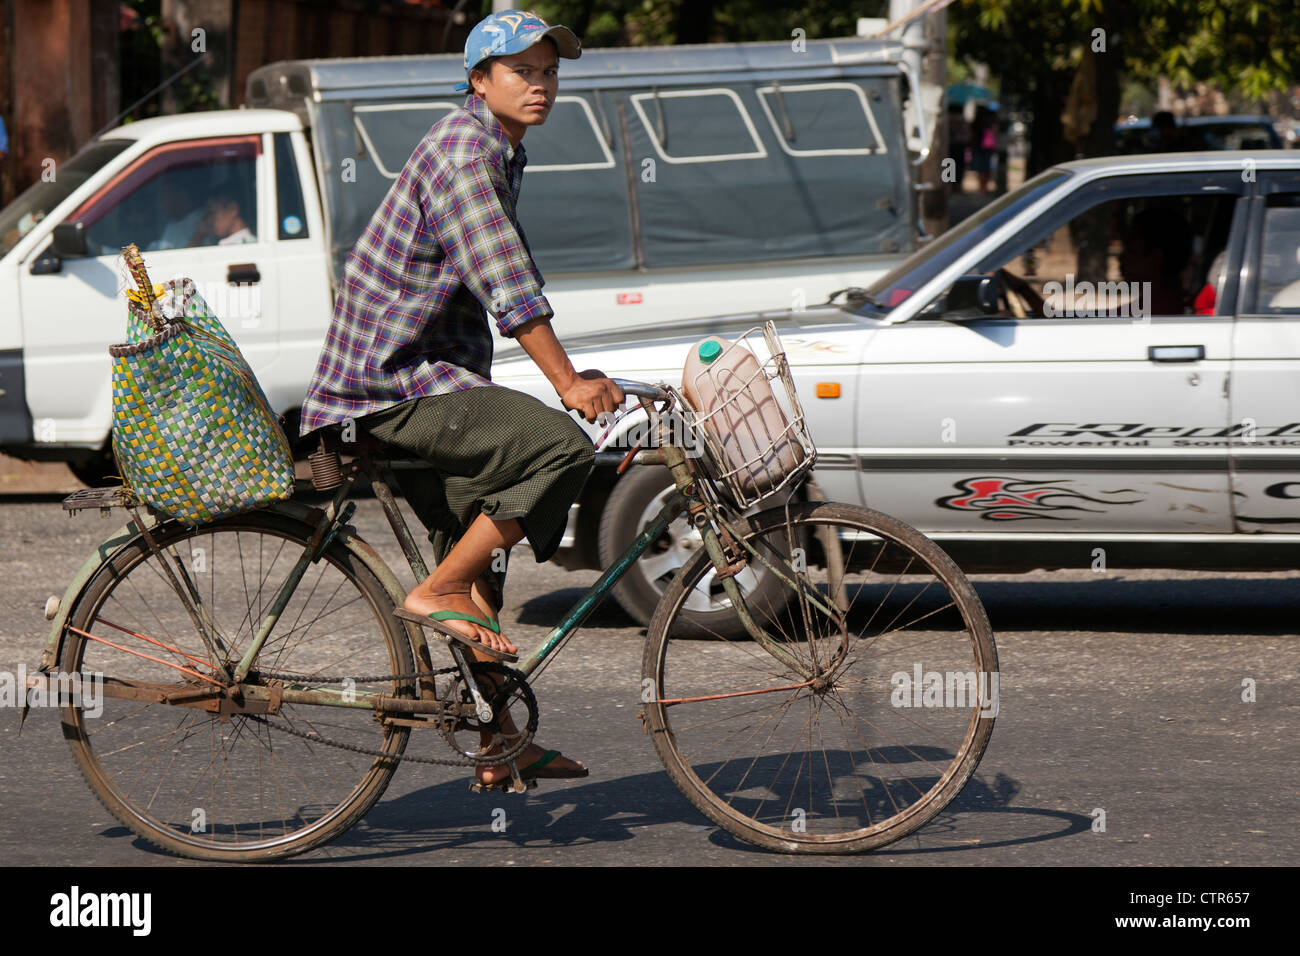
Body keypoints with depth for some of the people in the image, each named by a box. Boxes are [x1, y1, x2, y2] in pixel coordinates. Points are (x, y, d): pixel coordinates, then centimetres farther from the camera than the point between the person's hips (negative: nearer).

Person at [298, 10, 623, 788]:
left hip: (422, 379, 11)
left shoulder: (501, 155, 19)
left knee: (477, 536, 15)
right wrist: (568, 383, -24)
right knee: (560, 448, -25)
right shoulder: (463, 148, -14)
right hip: (391, 382, -11)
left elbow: (508, 281, 24)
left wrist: (574, 375, 17)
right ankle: (440, 593, -15)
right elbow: (506, 284, -23)